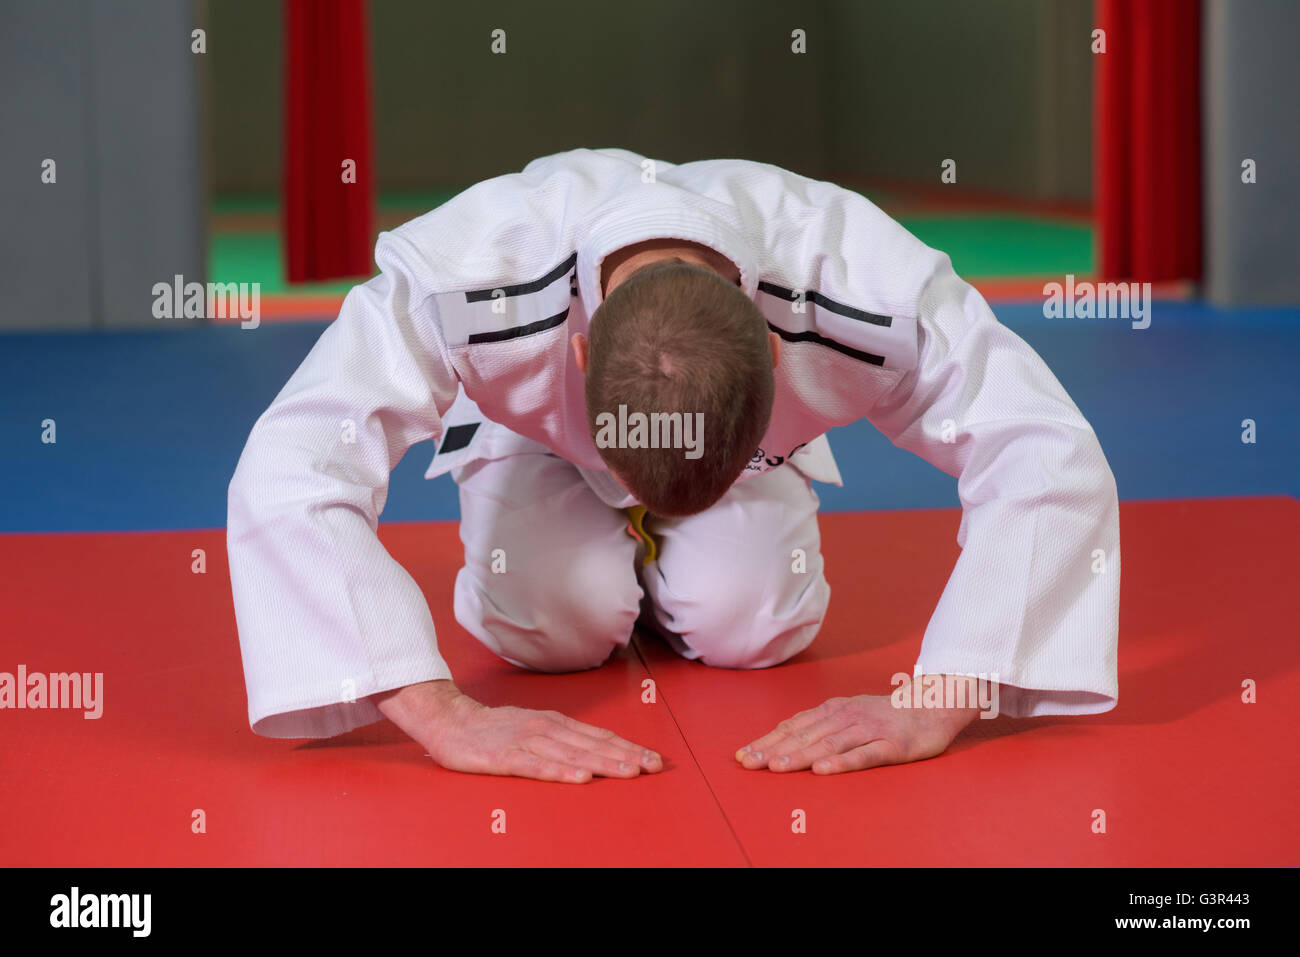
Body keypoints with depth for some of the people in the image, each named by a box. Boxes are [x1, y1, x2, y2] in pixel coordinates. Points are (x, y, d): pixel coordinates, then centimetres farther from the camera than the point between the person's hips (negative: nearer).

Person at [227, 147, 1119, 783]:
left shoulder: (867, 292, -46)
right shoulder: (466, 276, -50)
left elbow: (1054, 466, -45)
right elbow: (290, 473, -55)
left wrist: (931, 710, -55)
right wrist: (446, 718, -62)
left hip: (751, 437, 1)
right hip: (540, 432, -1)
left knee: (744, 625, -18)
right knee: (558, 623, -21)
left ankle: (645, 568, 20)